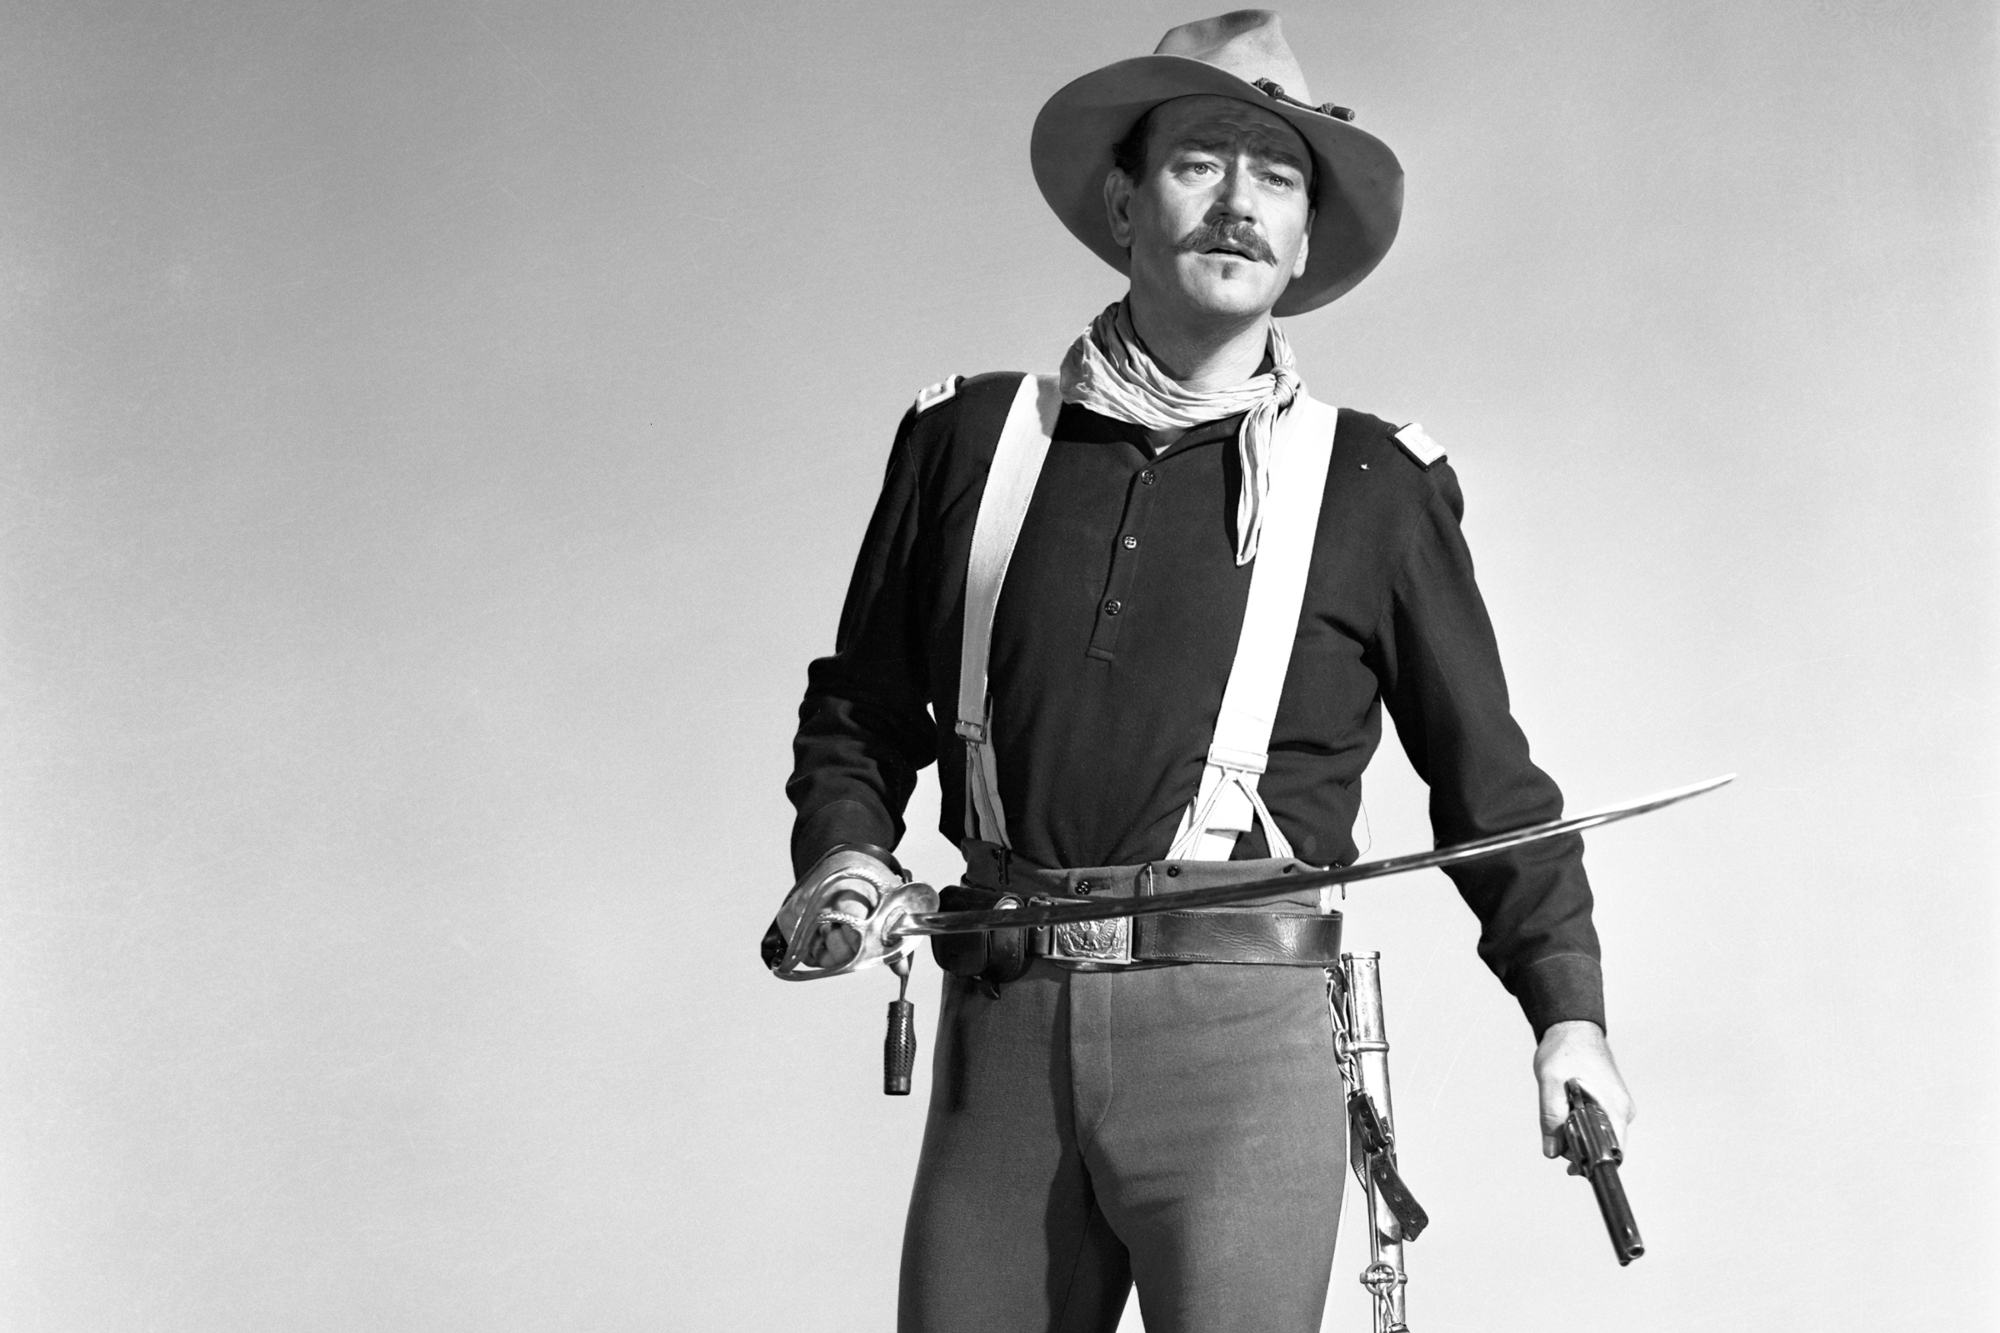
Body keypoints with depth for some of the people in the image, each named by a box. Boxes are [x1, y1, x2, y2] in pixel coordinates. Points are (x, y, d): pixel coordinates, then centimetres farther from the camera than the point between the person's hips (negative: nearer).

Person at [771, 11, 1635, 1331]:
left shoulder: (1372, 485, 9)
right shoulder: (972, 438, 13)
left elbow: (1488, 778, 13)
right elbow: (862, 707, 22)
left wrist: (1567, 1007, 6)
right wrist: (844, 857, 4)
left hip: (1242, 1029, -2)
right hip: (1004, 1031, 2)